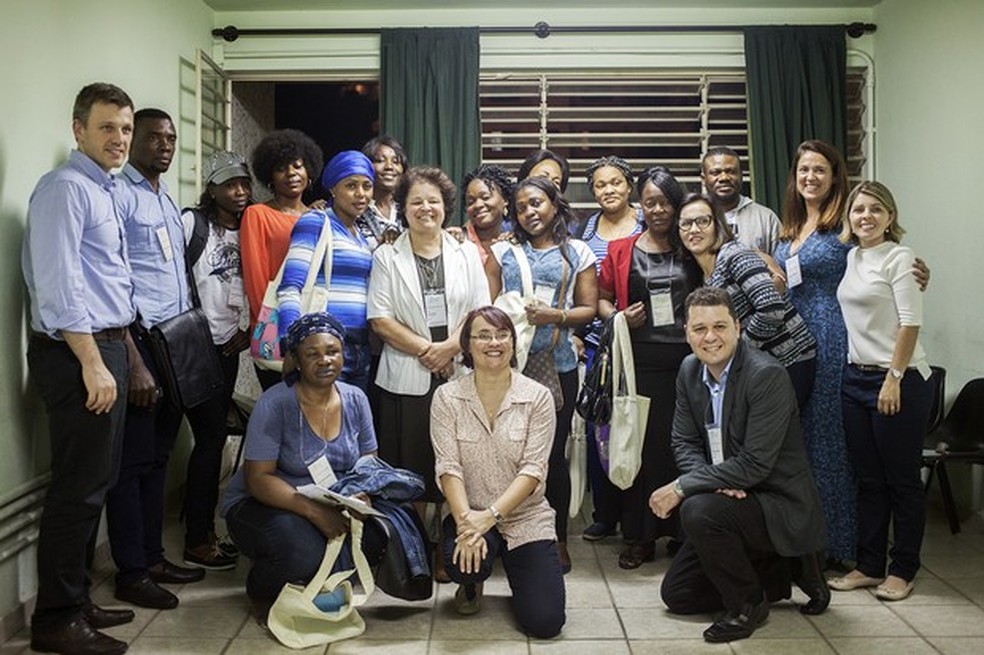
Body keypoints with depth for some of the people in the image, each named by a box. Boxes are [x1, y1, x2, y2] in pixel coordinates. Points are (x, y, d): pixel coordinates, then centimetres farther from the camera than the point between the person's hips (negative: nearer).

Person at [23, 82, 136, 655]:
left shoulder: (107, 190, 17)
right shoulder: (66, 188, -12)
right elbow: (59, 286, -20)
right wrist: (92, 364, -21)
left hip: (105, 347, 10)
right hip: (77, 352, -10)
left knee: (96, 482, 15)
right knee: (79, 487, -4)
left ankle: (77, 600, 28)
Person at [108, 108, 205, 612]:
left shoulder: (166, 199, 19)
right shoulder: (120, 194, -8)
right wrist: (135, 362, -19)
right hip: (141, 341, -8)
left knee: (158, 456, 14)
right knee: (134, 461, -1)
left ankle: (153, 556, 24)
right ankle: (131, 573, 9)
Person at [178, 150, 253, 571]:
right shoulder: (192, 222, -6)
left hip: (227, 346, 6)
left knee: (214, 437, 10)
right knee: (210, 437, -6)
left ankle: (205, 532, 21)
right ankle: (197, 543, 4)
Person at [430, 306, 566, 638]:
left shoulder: (537, 396, -5)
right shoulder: (447, 397, -3)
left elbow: (533, 469, -11)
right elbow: (448, 466, -10)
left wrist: (490, 515, -23)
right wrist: (465, 520, -24)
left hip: (526, 517, 0)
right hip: (469, 514, 0)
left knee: (545, 622, -10)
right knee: (465, 563, -33)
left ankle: (515, 573, 27)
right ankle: (472, 584, 9)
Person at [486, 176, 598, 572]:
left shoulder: (577, 253, 11)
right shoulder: (502, 252, 14)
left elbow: (589, 309, 6)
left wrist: (555, 316, -11)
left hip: (557, 365, -1)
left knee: (554, 452, 3)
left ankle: (558, 539, 15)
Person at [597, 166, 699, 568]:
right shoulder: (620, 251, 10)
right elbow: (602, 299, 13)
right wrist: (619, 316, -4)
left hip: (686, 358, 1)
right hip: (639, 360, 0)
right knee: (639, 444, 2)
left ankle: (681, 531, 18)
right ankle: (638, 537, 13)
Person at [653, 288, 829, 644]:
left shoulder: (767, 375, -24)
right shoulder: (689, 370, -1)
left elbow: (755, 465, -27)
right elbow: (684, 442, 1)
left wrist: (682, 486, -26)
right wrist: (714, 479, -20)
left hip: (780, 504, -8)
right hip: (729, 499, 8)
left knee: (698, 510, -34)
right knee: (676, 594, 9)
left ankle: (747, 604, -9)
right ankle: (775, 576, 24)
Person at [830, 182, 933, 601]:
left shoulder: (899, 258, -8)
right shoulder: (849, 258, 12)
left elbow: (910, 323, -13)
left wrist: (894, 378, -17)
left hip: (899, 380, -7)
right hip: (855, 378, 7)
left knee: (902, 480, 4)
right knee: (868, 479, 12)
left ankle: (903, 570, 15)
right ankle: (869, 566, 21)